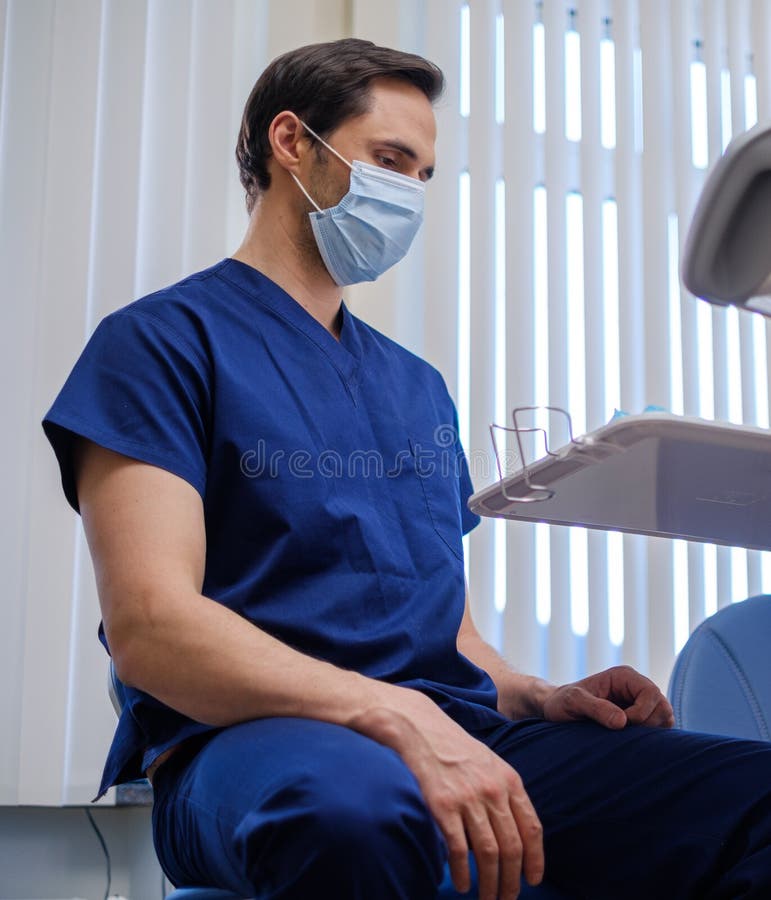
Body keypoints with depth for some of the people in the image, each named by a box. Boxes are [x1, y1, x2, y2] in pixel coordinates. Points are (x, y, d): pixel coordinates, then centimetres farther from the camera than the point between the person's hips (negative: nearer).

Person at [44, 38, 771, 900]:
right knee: (355, 801, -44)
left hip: (452, 733, 6)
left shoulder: (419, 386, 25)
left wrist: (533, 698, 2)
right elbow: (148, 627, -12)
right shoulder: (164, 340, 2)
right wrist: (401, 718, -24)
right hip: (247, 739, -6)